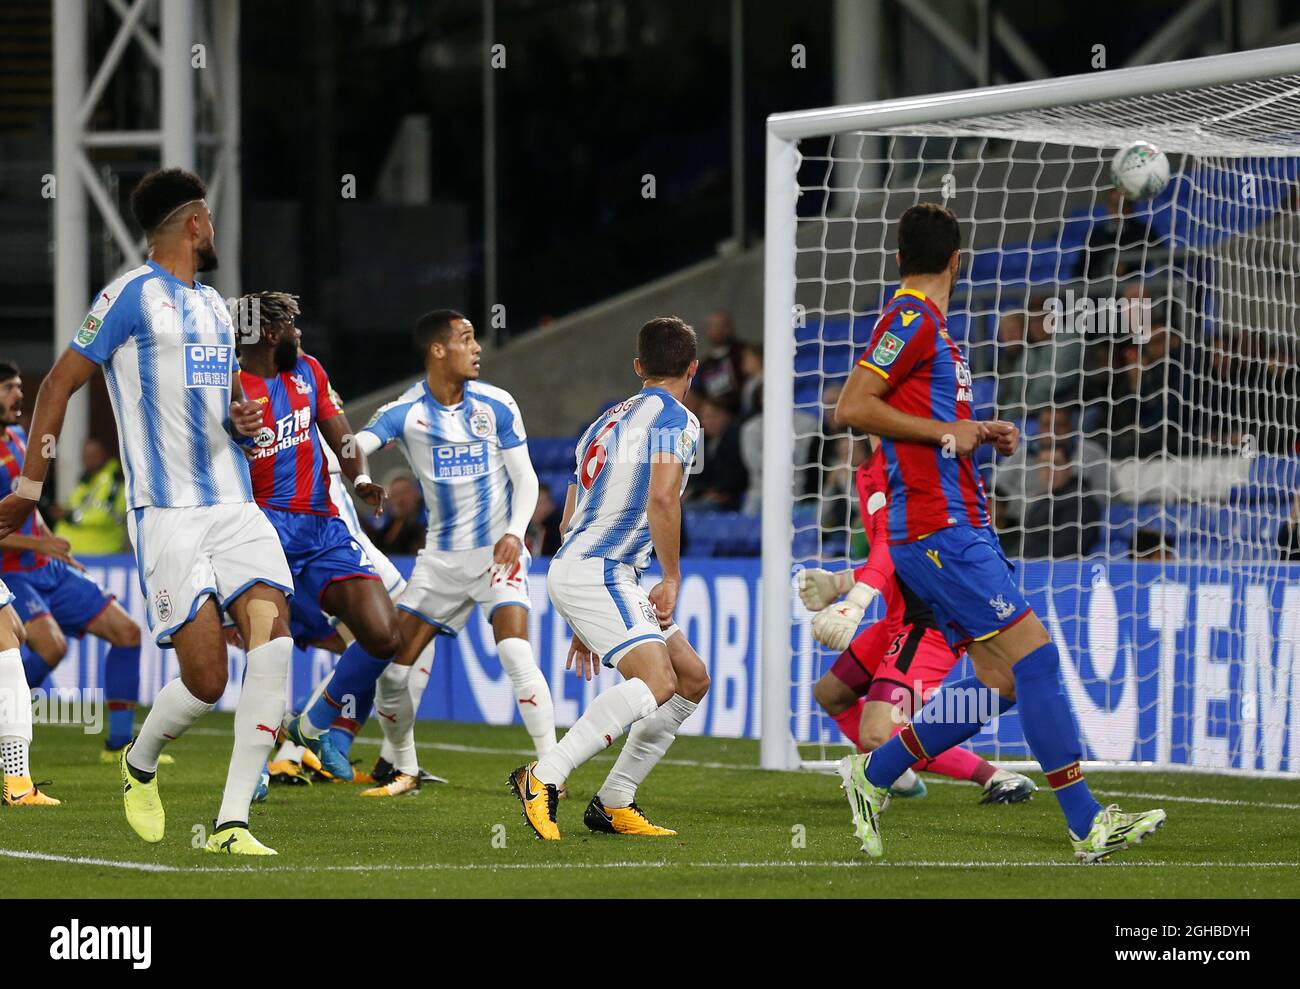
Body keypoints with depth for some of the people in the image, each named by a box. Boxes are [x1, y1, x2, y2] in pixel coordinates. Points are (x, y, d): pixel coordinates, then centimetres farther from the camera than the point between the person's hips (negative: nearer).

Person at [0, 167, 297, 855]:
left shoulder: (214, 306, 21)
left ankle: (231, 823, -14)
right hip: (168, 514, -6)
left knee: (273, 635, -17)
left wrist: (243, 419, 10)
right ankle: (139, 764, 22)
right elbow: (59, 384, -1)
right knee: (205, 681, -13)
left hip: (236, 505, 6)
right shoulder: (133, 295, -3)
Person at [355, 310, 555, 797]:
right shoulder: (405, 413, -7)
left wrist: (514, 532, -16)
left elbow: (525, 479, 1)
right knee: (391, 665, -2)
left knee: (516, 653, -24)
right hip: (441, 555, 2)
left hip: (498, 550, -2)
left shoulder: (497, 405, -4)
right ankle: (406, 771, 19)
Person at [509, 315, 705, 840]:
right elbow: (661, 497, -22)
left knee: (692, 678, 11)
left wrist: (586, 622, 33)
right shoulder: (676, 419, -4)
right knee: (655, 683, -26)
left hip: (576, 567, 9)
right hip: (595, 573, -9)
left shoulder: (609, 420, 24)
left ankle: (613, 802, 8)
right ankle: (544, 777, -30)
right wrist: (671, 578, -11)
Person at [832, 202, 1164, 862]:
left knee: (998, 680, 6)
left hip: (955, 528, 10)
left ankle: (873, 775, 15)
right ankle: (1087, 825, -12)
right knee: (1033, 654, -12)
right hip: (939, 527, -10)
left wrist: (977, 434, 14)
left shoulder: (926, 323, 19)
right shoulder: (912, 318, -9)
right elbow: (852, 408, -17)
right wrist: (947, 432, -15)